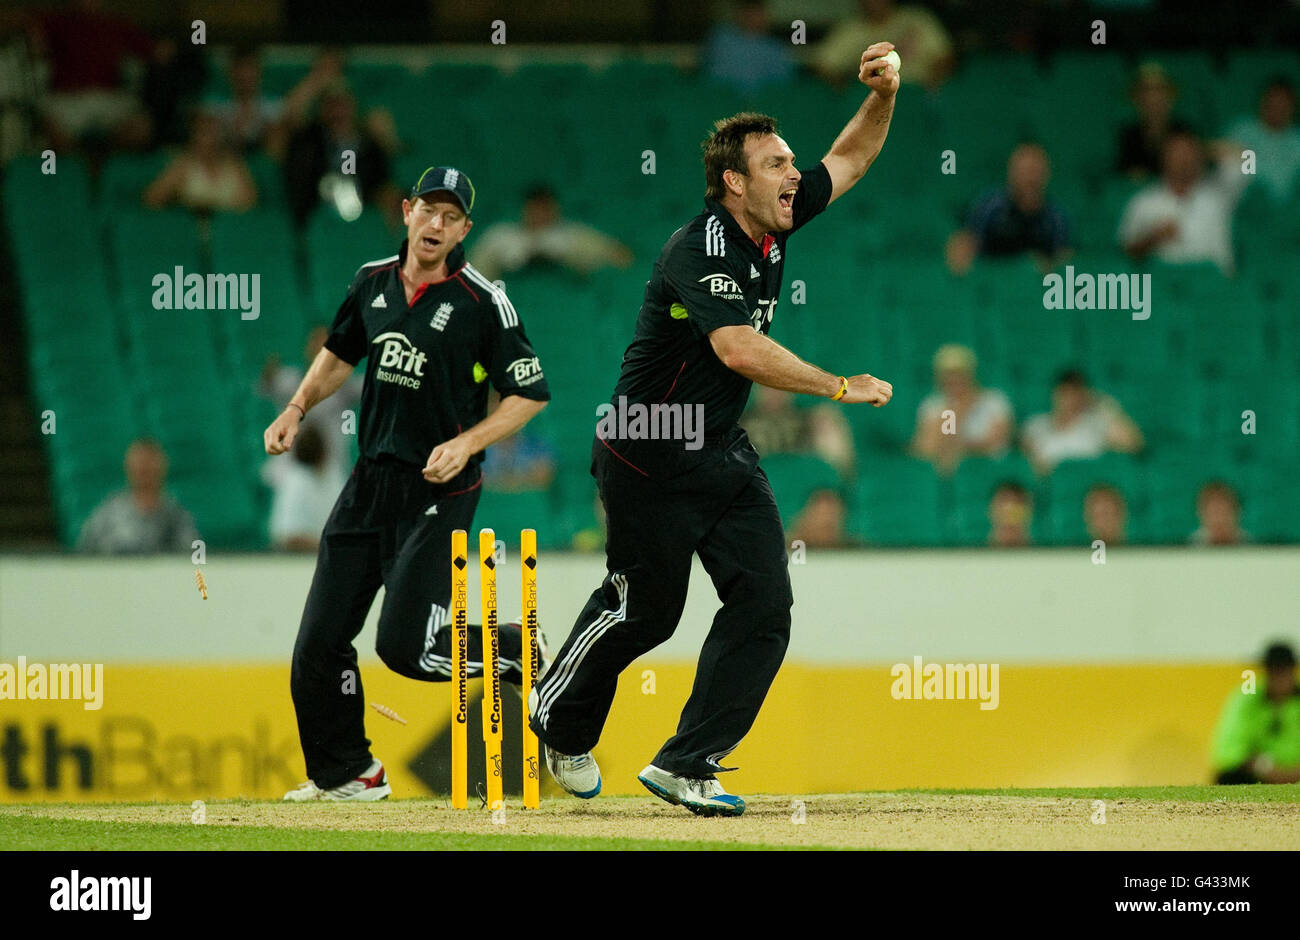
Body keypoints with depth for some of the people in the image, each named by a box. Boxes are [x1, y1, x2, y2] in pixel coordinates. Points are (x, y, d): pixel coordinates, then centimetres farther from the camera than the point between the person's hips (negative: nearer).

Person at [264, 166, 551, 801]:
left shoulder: (482, 302, -10)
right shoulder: (374, 281, 7)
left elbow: (530, 393, -6)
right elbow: (341, 352, 24)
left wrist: (466, 444, -17)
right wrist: (296, 409, 11)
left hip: (439, 490, -6)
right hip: (370, 481, 6)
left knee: (406, 647, -14)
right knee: (319, 643, 2)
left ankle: (515, 653, 13)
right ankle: (346, 774, 19)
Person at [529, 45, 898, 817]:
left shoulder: (774, 228, 0)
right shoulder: (700, 251, -25)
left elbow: (850, 158, 11)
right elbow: (738, 349, -38)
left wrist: (883, 95, -9)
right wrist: (840, 388, -34)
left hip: (723, 455, 8)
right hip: (648, 458, -8)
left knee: (764, 605, -5)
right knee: (645, 608, 8)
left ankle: (684, 766, -1)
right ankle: (562, 722, 36)